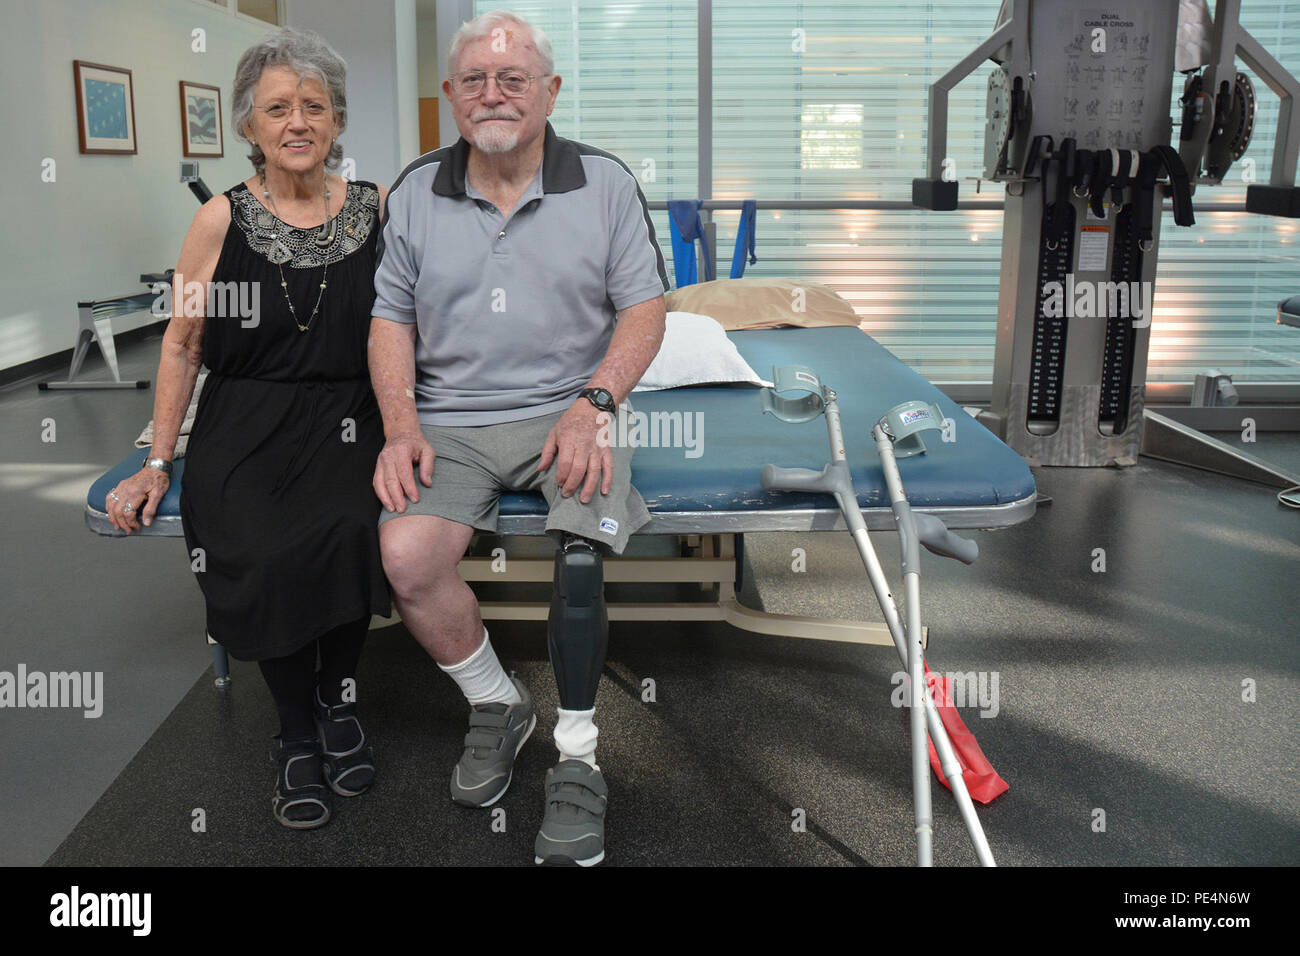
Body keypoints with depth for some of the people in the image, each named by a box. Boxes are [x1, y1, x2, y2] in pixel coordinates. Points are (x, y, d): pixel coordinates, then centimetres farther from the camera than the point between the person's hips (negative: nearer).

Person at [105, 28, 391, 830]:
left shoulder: (377, 209, 4)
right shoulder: (222, 221, 2)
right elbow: (182, 347, 8)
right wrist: (160, 462, 6)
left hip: (347, 419, 0)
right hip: (246, 425, 0)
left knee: (348, 530, -29)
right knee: (265, 559, -26)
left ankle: (338, 698, 1)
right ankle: (297, 730, 1)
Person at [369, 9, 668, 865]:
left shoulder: (605, 183, 4)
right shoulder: (415, 193, 10)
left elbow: (644, 310, 1)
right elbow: (391, 320, 10)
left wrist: (594, 404, -15)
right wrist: (401, 426, -5)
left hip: (569, 410, -2)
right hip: (452, 420, 2)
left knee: (581, 550, -30)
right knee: (406, 558, -23)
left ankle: (578, 759, -11)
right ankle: (498, 705, 5)